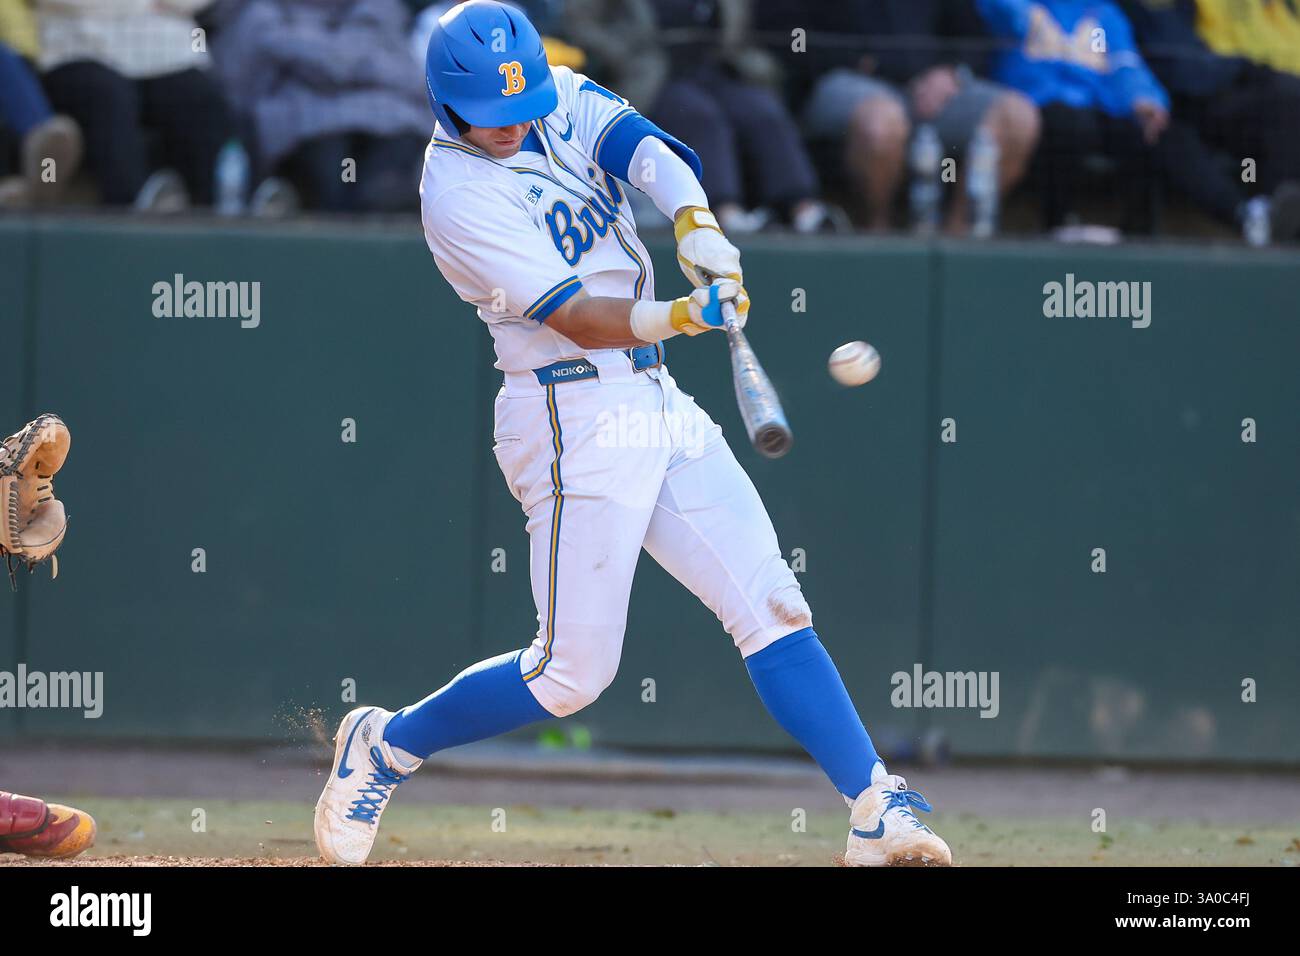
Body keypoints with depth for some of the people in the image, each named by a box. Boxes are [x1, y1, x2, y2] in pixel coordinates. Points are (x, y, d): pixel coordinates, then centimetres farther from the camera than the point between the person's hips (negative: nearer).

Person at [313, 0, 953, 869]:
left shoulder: (562, 99, 5)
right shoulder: (458, 196, -16)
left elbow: (647, 147, -12)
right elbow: (577, 318, -23)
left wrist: (695, 222, -33)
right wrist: (686, 316, -39)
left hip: (655, 404, 7)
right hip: (574, 419, -7)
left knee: (770, 604, 0)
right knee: (572, 674, -5)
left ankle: (877, 811, -1)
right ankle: (386, 747, 15)